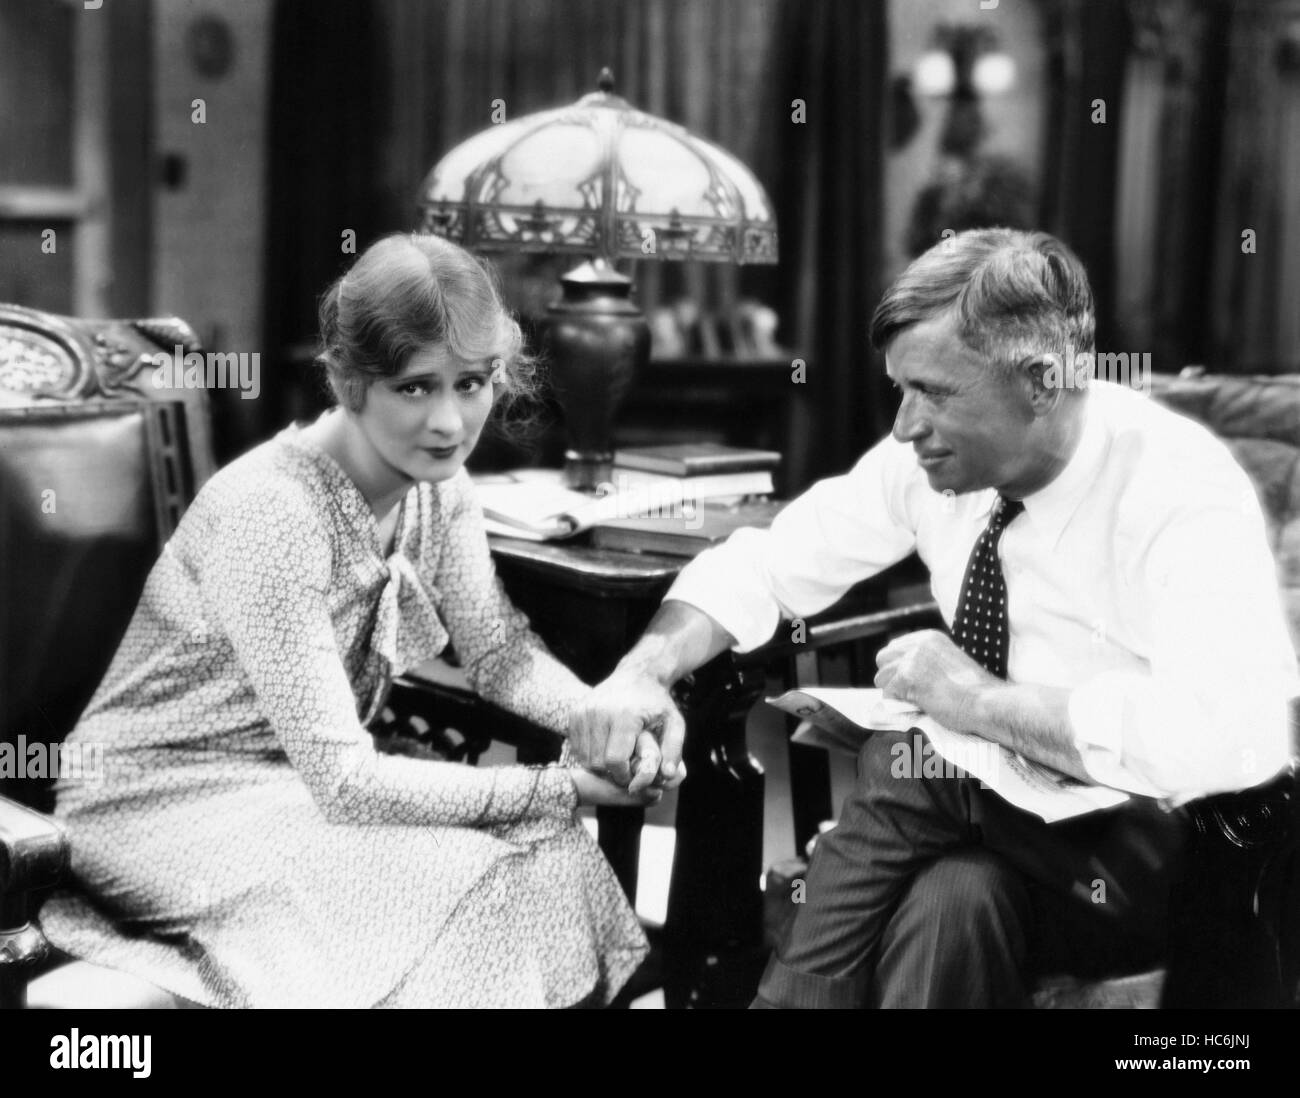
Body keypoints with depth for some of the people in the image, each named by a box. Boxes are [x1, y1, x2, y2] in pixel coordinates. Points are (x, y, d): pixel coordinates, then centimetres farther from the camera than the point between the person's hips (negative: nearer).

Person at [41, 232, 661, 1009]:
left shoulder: (437, 482, -6)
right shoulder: (271, 511, -29)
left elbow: (499, 649, 2)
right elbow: (341, 779, -29)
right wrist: (562, 788, -28)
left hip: (308, 780, 7)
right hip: (173, 796, -7)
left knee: (555, 860, -15)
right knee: (472, 886, -26)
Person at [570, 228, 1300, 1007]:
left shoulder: (1180, 494, -25)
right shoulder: (931, 459, -8)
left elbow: (1235, 737, -40)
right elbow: (764, 564, 0)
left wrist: (980, 698, -33)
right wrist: (644, 672, -19)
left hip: (1140, 837, -4)